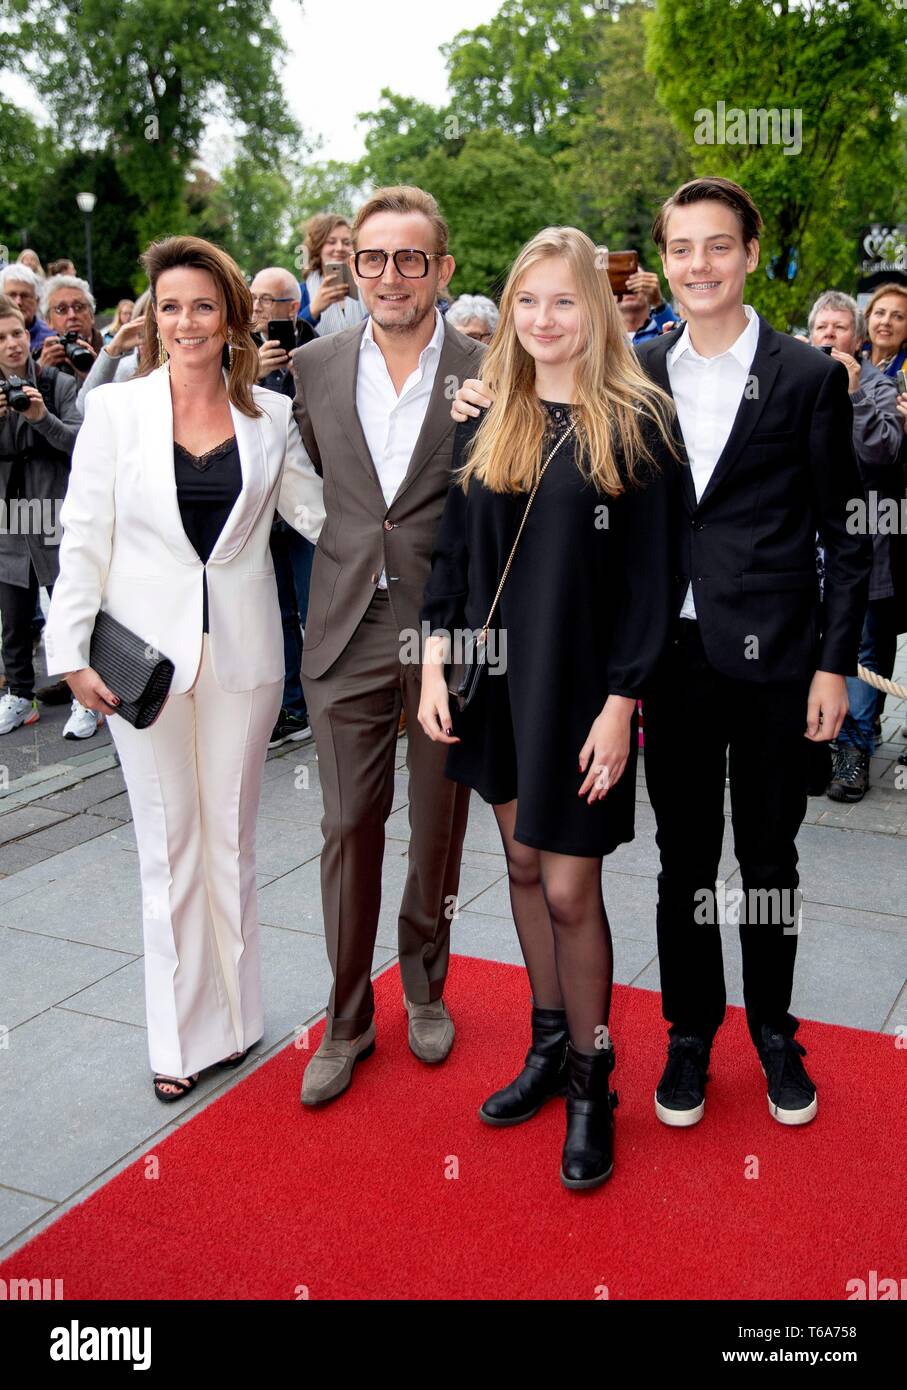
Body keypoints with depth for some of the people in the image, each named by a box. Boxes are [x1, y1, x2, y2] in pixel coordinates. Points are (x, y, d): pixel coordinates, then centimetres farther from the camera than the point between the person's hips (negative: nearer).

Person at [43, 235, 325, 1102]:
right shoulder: (115, 409, -1)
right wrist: (72, 650, -7)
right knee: (169, 843, 7)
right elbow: (83, 539, -1)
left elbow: (318, 511, 6)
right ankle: (182, 1034, 20)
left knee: (231, 837, 12)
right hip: (148, 654, -1)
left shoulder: (270, 415, 3)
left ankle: (232, 1014, 27)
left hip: (242, 650, 1)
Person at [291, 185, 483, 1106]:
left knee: (439, 828, 12)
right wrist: (347, 552, 12)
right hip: (349, 632, 2)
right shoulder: (314, 367, 4)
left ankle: (425, 988, 35)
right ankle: (347, 1019, 23)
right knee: (349, 828, 7)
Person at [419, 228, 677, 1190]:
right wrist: (436, 663, 1)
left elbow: (649, 576, -9)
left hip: (581, 684, -5)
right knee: (523, 864, 14)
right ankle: (549, 1044, 31)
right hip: (497, 678, 5)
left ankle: (590, 1078, 17)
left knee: (569, 889, -2)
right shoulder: (485, 420, 6)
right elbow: (454, 550, 9)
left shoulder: (633, 423, -7)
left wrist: (621, 705, -13)